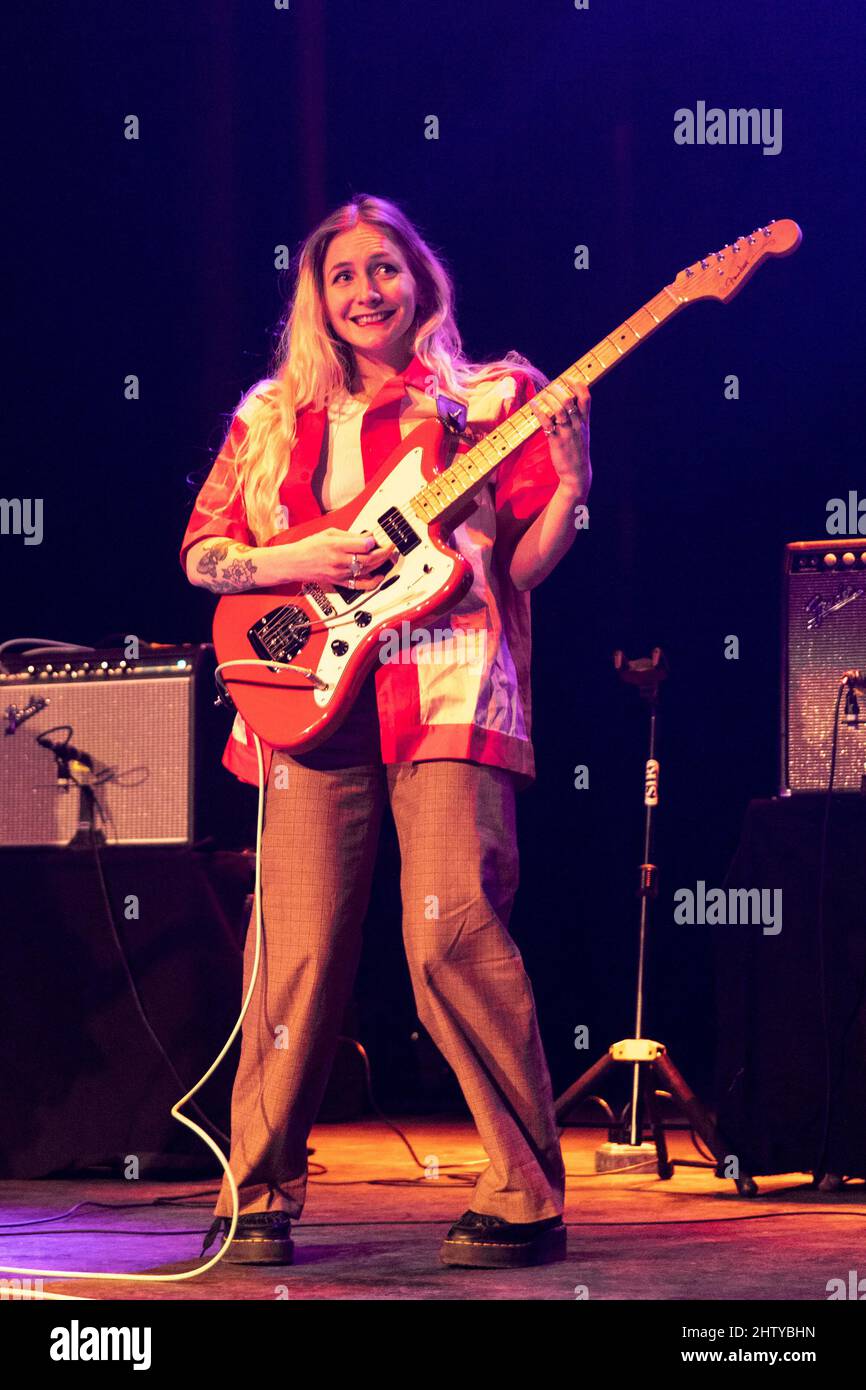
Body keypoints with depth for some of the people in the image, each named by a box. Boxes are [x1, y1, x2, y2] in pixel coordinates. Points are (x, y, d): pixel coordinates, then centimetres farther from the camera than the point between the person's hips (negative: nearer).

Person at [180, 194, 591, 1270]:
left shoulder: (492, 398, 12)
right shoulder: (274, 417, 19)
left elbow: (524, 563, 7)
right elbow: (202, 552, 16)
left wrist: (571, 479, -10)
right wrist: (297, 563, -2)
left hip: (450, 694, -2)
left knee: (453, 930, -16)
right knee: (299, 950, -5)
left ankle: (526, 1201, -10)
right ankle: (258, 1198, 6)